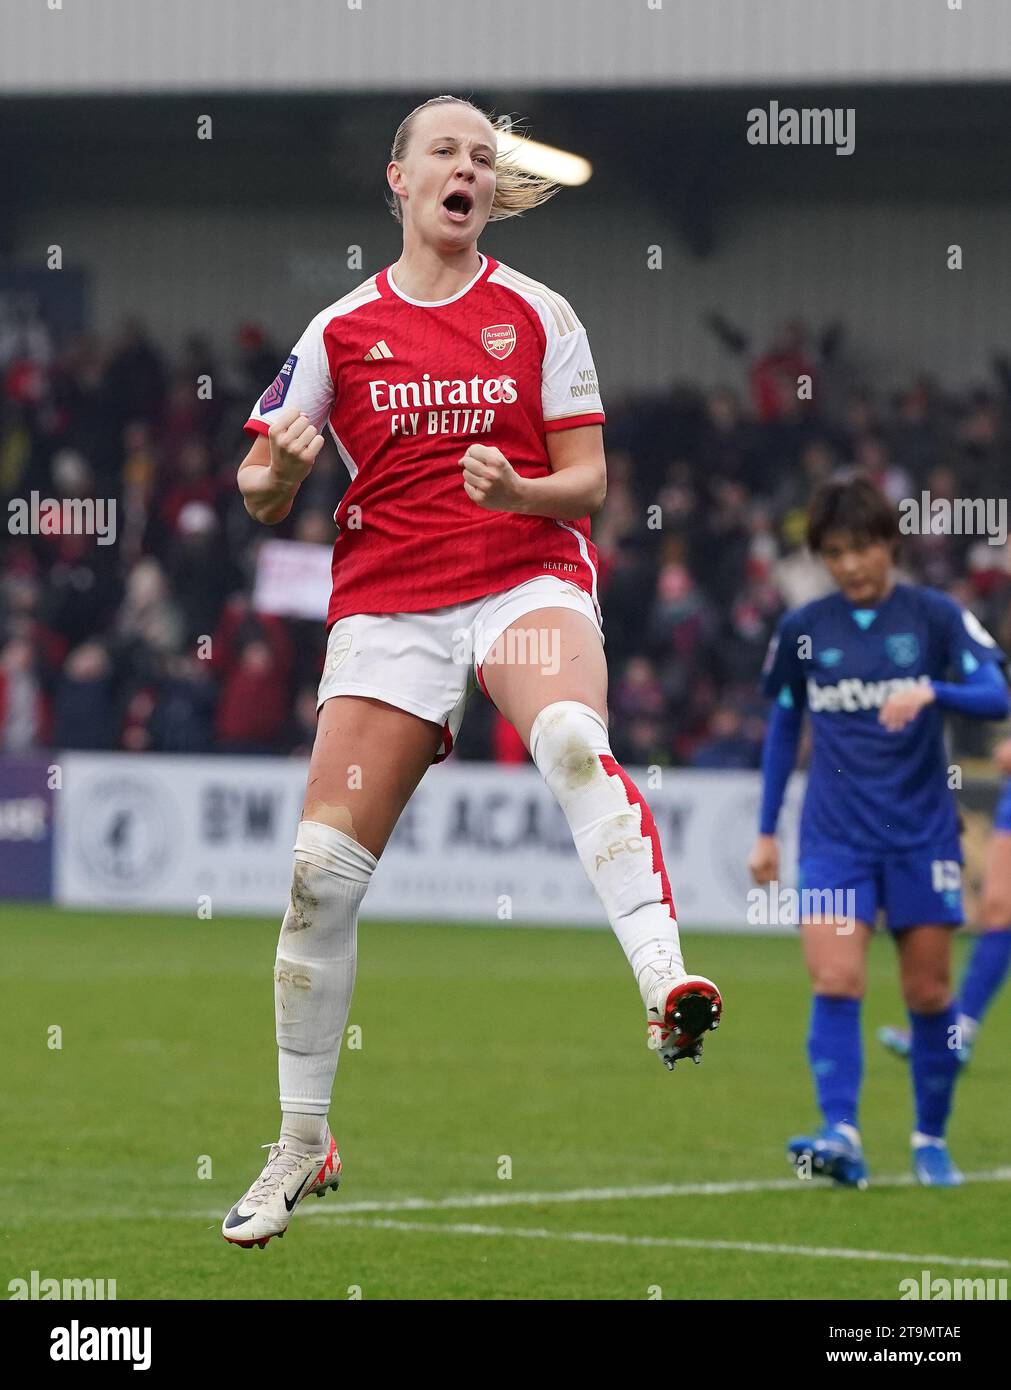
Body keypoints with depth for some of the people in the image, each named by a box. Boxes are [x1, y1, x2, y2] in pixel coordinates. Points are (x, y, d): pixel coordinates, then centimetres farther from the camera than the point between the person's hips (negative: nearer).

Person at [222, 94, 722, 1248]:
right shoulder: (340, 329, 7)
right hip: (388, 602, 2)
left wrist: (523, 492, -19)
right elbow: (258, 492, 10)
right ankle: (301, 1145, 12)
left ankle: (665, 985, -53)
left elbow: (586, 481, 4)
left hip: (528, 579, -2)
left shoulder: (537, 315, 6)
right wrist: (276, 476, -14)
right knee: (323, 865, -5)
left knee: (572, 738, -36)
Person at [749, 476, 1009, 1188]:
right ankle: (840, 1136, -23)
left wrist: (931, 692, -31)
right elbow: (783, 728, 16)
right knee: (837, 982, -16)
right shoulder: (802, 631, 5)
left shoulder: (935, 616, -2)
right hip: (835, 834, 1)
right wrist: (766, 831, 15)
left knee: (929, 993, 3)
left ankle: (932, 1140, 19)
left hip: (922, 833, -1)